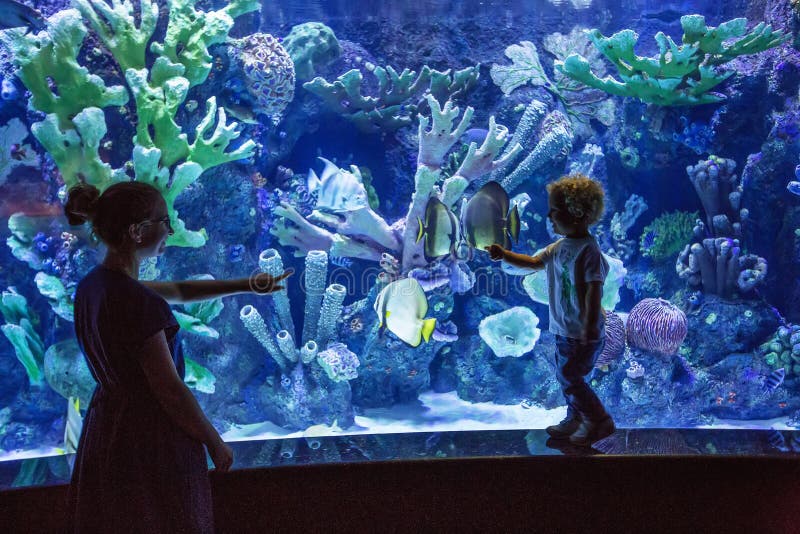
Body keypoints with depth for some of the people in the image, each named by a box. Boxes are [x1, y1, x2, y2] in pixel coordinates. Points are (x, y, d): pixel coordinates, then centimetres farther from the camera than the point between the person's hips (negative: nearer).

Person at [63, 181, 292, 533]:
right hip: (150, 440, -9)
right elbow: (170, 390, -20)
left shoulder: (93, 284, 3)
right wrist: (215, 443, -8)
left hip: (105, 429, 9)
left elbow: (179, 291, 15)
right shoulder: (138, 302, -26)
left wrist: (246, 286, 16)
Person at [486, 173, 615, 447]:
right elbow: (533, 263, 16)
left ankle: (599, 421, 10)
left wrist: (589, 327, -27)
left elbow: (594, 290, -24)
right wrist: (504, 255, 3)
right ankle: (575, 420, 31)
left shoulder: (588, 250, -20)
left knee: (569, 377, -5)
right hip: (564, 329, 9)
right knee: (565, 375, 16)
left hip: (583, 332, -9)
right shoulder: (559, 246, 7)